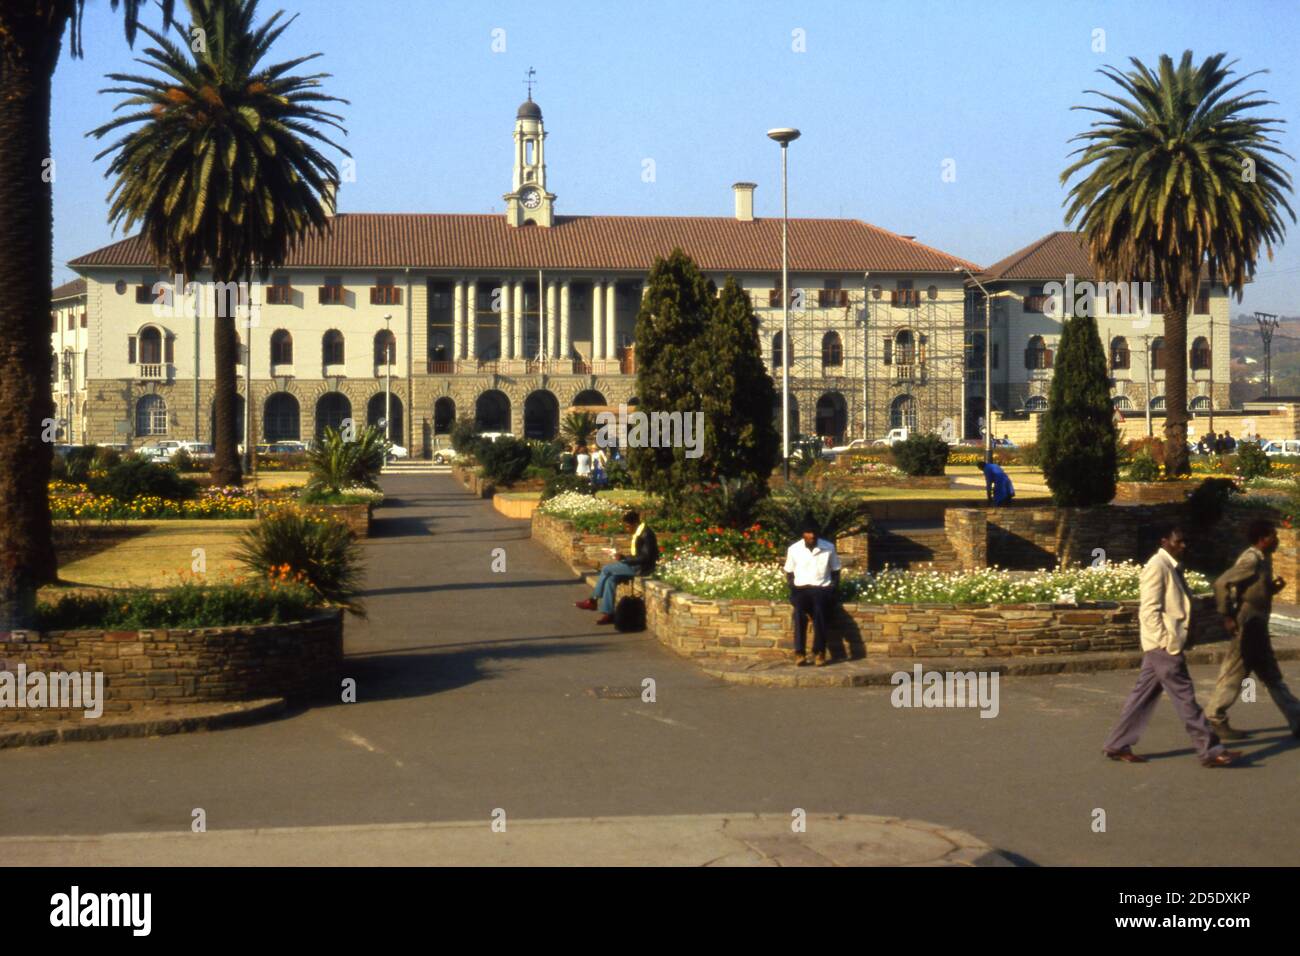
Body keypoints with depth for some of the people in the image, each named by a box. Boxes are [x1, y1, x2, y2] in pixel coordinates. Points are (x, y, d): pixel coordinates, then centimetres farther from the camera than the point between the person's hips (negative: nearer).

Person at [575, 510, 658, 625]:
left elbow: (645, 557, -24)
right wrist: (624, 558, 3)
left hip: (642, 568, -10)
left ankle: (593, 600, -4)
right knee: (611, 579, -6)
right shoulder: (638, 533, 12)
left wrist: (624, 558, -22)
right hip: (636, 566, 10)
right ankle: (607, 613, -6)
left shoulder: (646, 534, -18)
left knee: (606, 569, -12)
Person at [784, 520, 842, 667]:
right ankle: (800, 653, -37)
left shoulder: (829, 548, 4)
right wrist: (793, 589, -4)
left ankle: (819, 652, -31)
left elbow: (835, 572, 13)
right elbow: (789, 574, 14)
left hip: (822, 588, 0)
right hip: (801, 588, 0)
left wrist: (832, 589, -3)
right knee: (799, 610, -34)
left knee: (818, 609, -35)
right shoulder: (793, 549, 4)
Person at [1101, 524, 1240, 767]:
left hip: (1162, 645, 9)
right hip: (1164, 645, -9)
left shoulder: (1172, 566, 15)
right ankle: (1210, 751, -1)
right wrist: (1166, 641, -21)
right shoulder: (1157, 566, -14)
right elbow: (1149, 610, -19)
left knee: (1144, 695, 11)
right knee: (1185, 697, -5)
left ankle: (1118, 745, 16)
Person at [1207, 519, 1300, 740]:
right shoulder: (1251, 560, -17)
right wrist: (1228, 616, -20)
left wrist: (1275, 587, 0)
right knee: (1235, 672, -2)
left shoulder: (1264, 559, 11)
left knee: (1272, 676, 13)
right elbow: (1221, 584, -23)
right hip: (1248, 625, -10)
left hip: (1258, 626, 10)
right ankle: (1216, 720, 8)